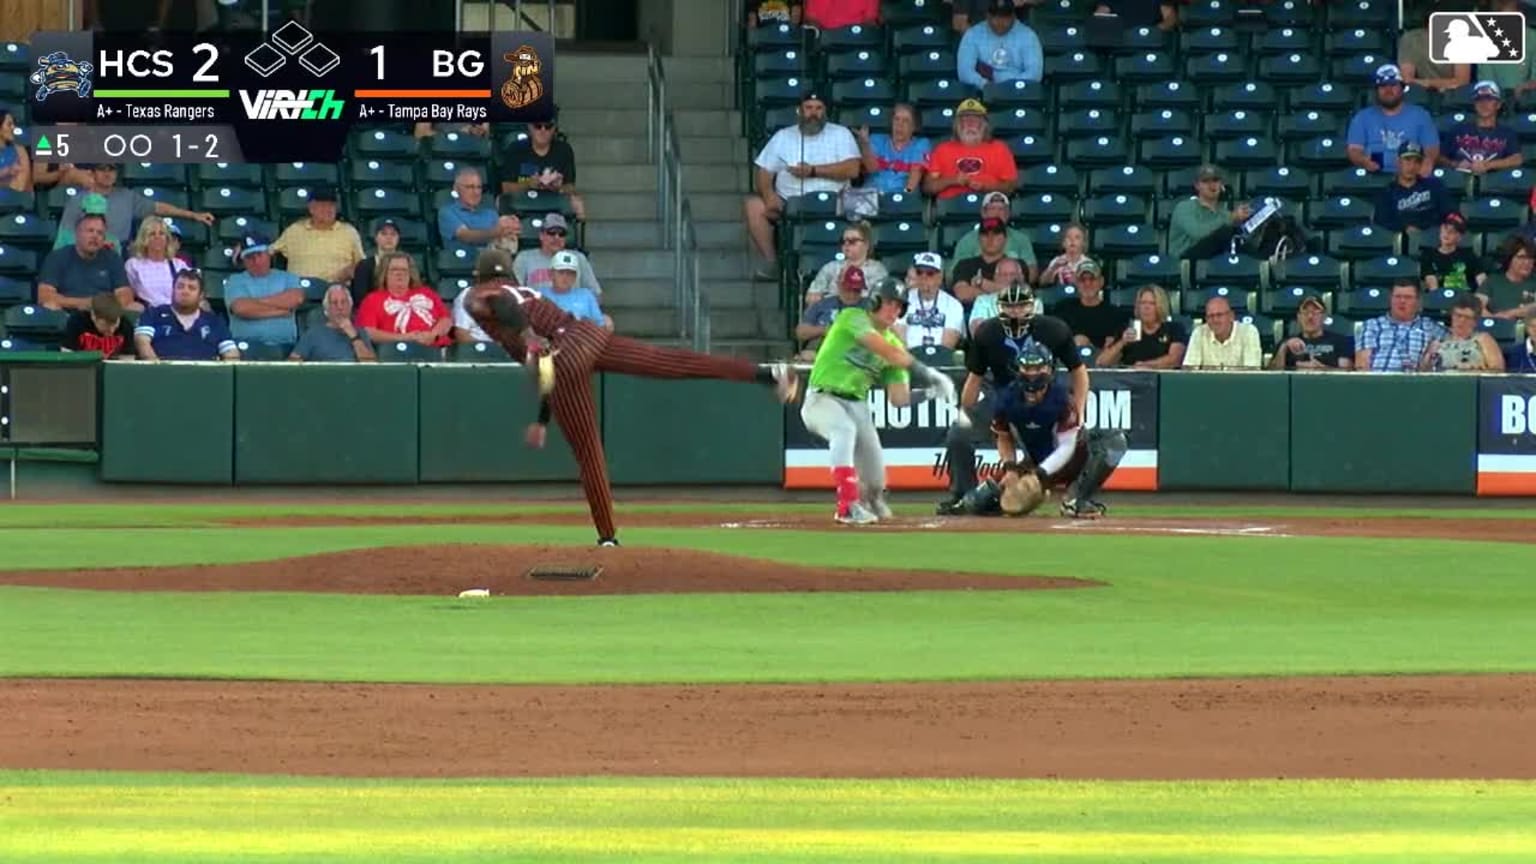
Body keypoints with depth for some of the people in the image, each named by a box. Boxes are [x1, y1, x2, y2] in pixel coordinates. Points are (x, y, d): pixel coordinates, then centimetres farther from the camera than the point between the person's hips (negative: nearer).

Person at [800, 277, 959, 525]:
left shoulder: (895, 343, 6)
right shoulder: (853, 319, -12)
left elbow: (899, 398, 1)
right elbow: (886, 351, -27)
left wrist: (929, 393, -16)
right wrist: (925, 372, -30)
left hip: (857, 405, 6)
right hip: (823, 399, -6)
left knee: (875, 476, -2)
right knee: (844, 429, -38)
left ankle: (873, 502, 37)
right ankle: (848, 505, -41)